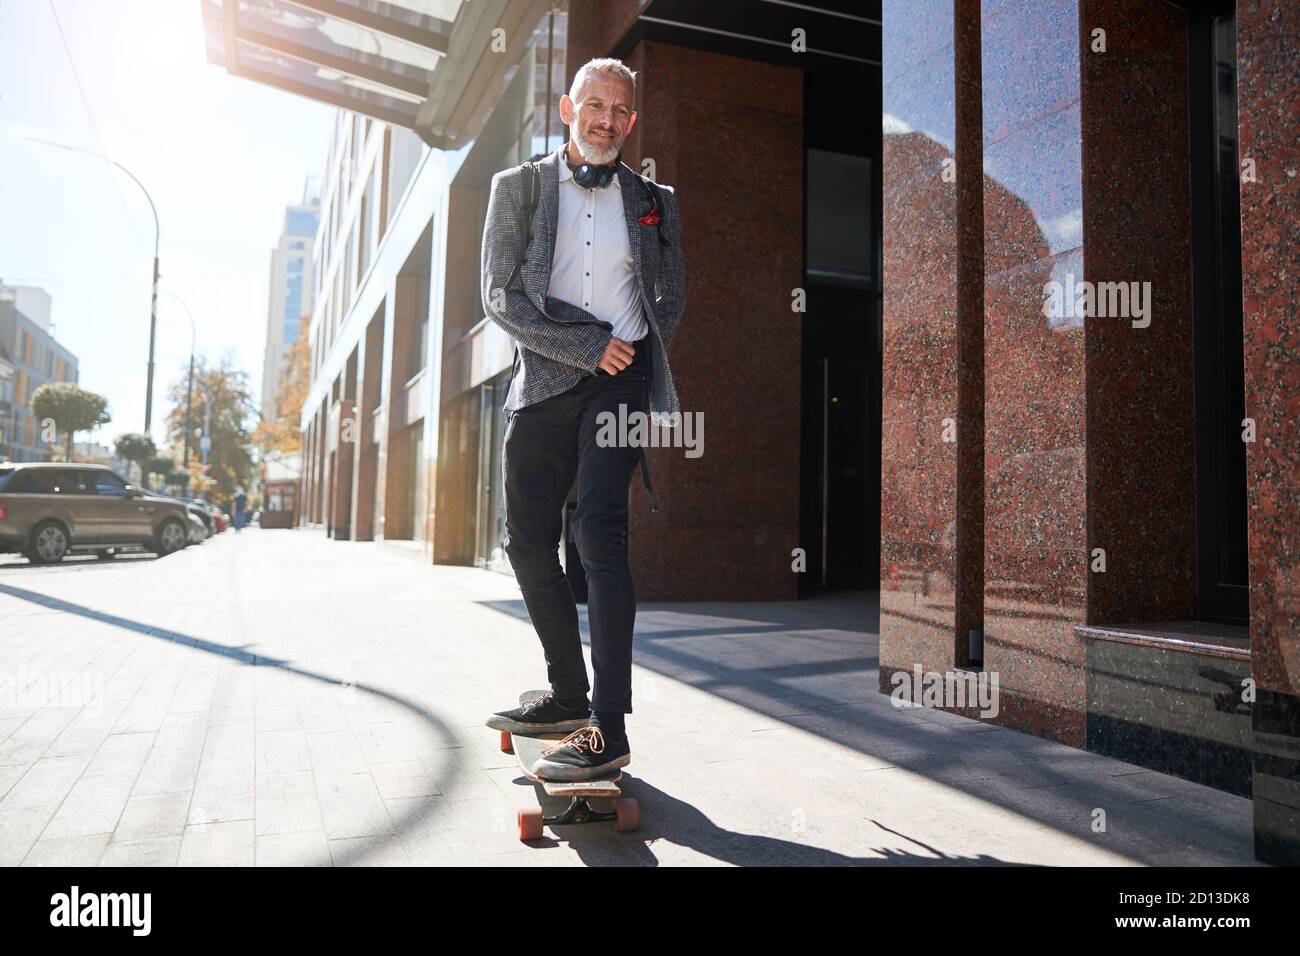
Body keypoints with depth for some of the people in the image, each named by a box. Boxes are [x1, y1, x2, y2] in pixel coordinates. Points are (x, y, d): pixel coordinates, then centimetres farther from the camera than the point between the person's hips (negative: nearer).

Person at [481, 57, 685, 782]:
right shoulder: (519, 187, 8)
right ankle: (568, 695, 21)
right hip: (545, 383, 2)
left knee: (599, 532, -16)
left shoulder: (654, 201, 12)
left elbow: (674, 295, 20)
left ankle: (608, 728, -14)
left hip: (621, 381, -2)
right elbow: (500, 297, -1)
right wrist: (585, 349, -9)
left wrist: (640, 361, 5)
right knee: (528, 542, 4)